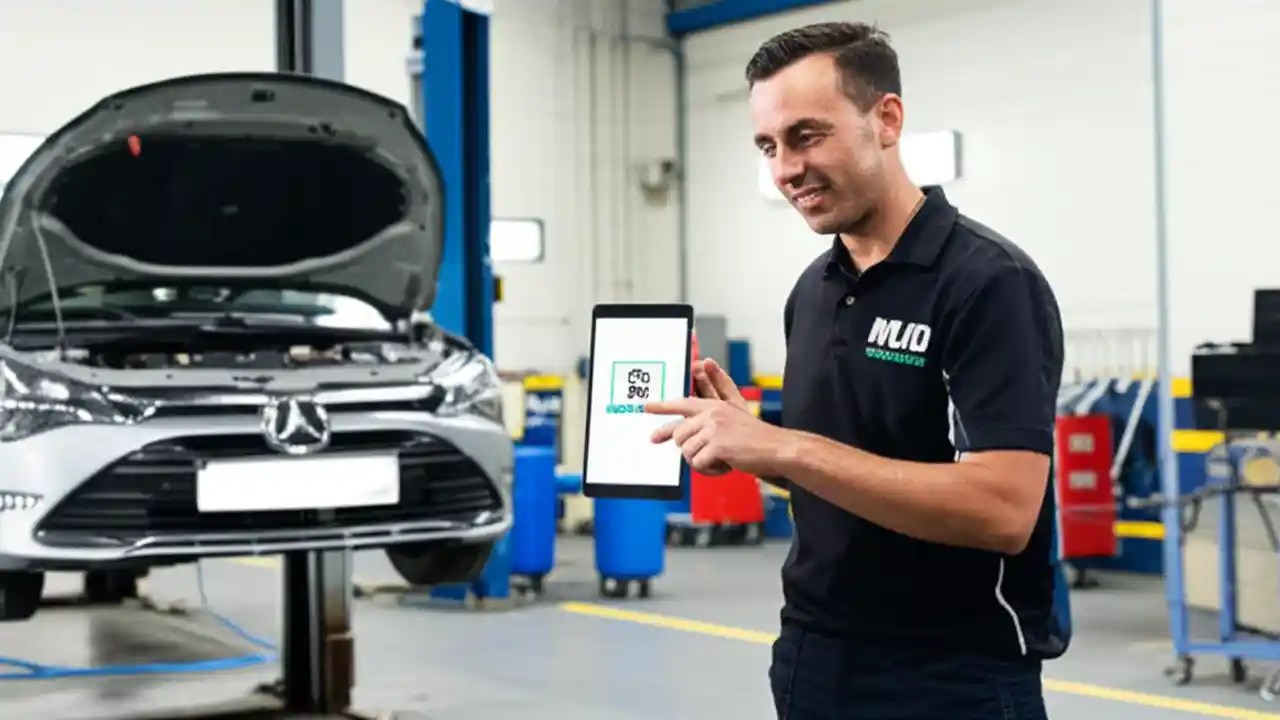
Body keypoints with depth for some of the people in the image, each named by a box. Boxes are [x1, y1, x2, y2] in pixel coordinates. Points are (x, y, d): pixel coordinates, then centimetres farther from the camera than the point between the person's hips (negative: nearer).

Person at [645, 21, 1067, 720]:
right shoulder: (811, 291, 8)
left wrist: (785, 449, -27)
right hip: (812, 662, 7)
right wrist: (743, 433, -3)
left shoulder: (990, 283, -15)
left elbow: (1002, 509, -25)